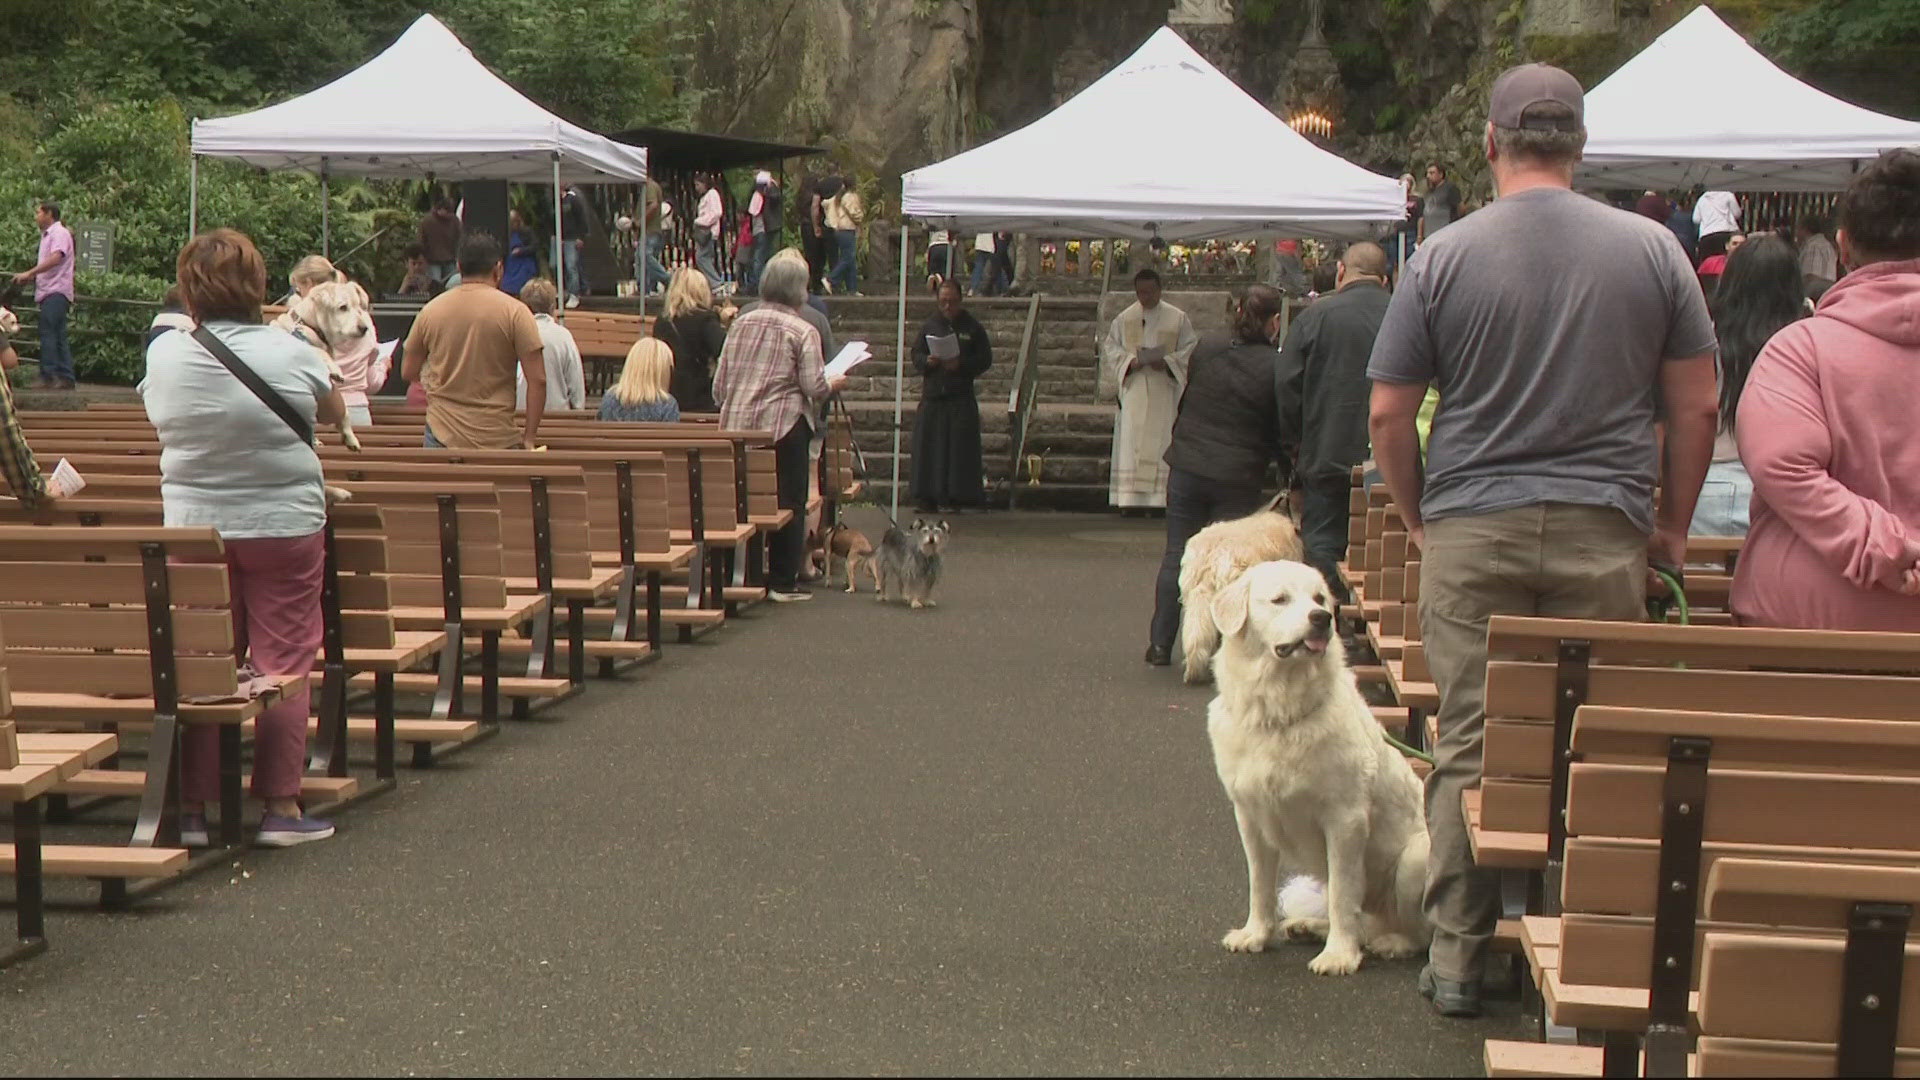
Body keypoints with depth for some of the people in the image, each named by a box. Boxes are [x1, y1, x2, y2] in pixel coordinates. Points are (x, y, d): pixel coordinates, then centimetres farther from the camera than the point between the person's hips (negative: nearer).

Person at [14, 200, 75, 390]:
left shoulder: (59, 233, -6)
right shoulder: (47, 235, 22)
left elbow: (56, 258, -21)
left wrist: (28, 273, -25)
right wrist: (30, 277, 6)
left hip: (56, 291, -9)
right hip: (48, 291, 9)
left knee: (48, 334, -15)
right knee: (57, 337, 6)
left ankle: (48, 377, -18)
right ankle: (65, 378, 6)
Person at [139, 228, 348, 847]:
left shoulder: (163, 354, -4)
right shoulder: (291, 354, -11)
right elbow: (334, 415, 7)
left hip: (192, 525, 3)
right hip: (283, 524, -3)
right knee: (283, 662, 3)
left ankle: (193, 807, 11)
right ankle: (281, 806, 3)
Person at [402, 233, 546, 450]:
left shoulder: (430, 311, 3)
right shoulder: (514, 311, -5)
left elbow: (408, 373, 13)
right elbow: (538, 379, -8)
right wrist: (529, 437, -1)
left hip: (442, 436, 2)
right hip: (498, 440, -2)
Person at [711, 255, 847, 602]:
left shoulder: (741, 322, 10)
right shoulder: (803, 331, -5)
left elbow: (719, 384, 11)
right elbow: (815, 387, -10)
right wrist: (834, 382, 11)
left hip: (736, 425, 5)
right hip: (783, 426, -5)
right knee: (788, 504, 3)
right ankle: (783, 583, 5)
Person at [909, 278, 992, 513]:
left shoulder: (972, 327, 4)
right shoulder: (930, 325, 11)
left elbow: (985, 359, 2)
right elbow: (916, 355, 12)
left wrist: (961, 365, -13)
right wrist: (928, 361, -10)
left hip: (961, 398, -2)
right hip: (933, 395, 2)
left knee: (961, 447, -5)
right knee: (928, 446, -1)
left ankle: (957, 496, -1)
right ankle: (928, 498, 4)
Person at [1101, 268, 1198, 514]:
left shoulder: (1178, 318, 4)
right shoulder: (1124, 318, 8)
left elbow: (1191, 349, 4)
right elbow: (1110, 347, 7)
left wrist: (1167, 363, -13)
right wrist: (1130, 361, -11)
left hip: (1164, 391, -1)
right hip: (1133, 390, 1)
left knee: (1161, 442, -5)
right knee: (1131, 444, -4)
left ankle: (1159, 497, -4)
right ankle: (1129, 498, -4)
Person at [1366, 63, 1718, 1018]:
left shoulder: (1443, 257, 0)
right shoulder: (1652, 249, 3)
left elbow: (1387, 416, 0)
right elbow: (1696, 409, 4)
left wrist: (1419, 519, 14)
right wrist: (1673, 526, 15)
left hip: (1470, 531, 0)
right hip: (1604, 536, 0)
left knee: (1469, 745, 5)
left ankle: (1458, 957, 10)